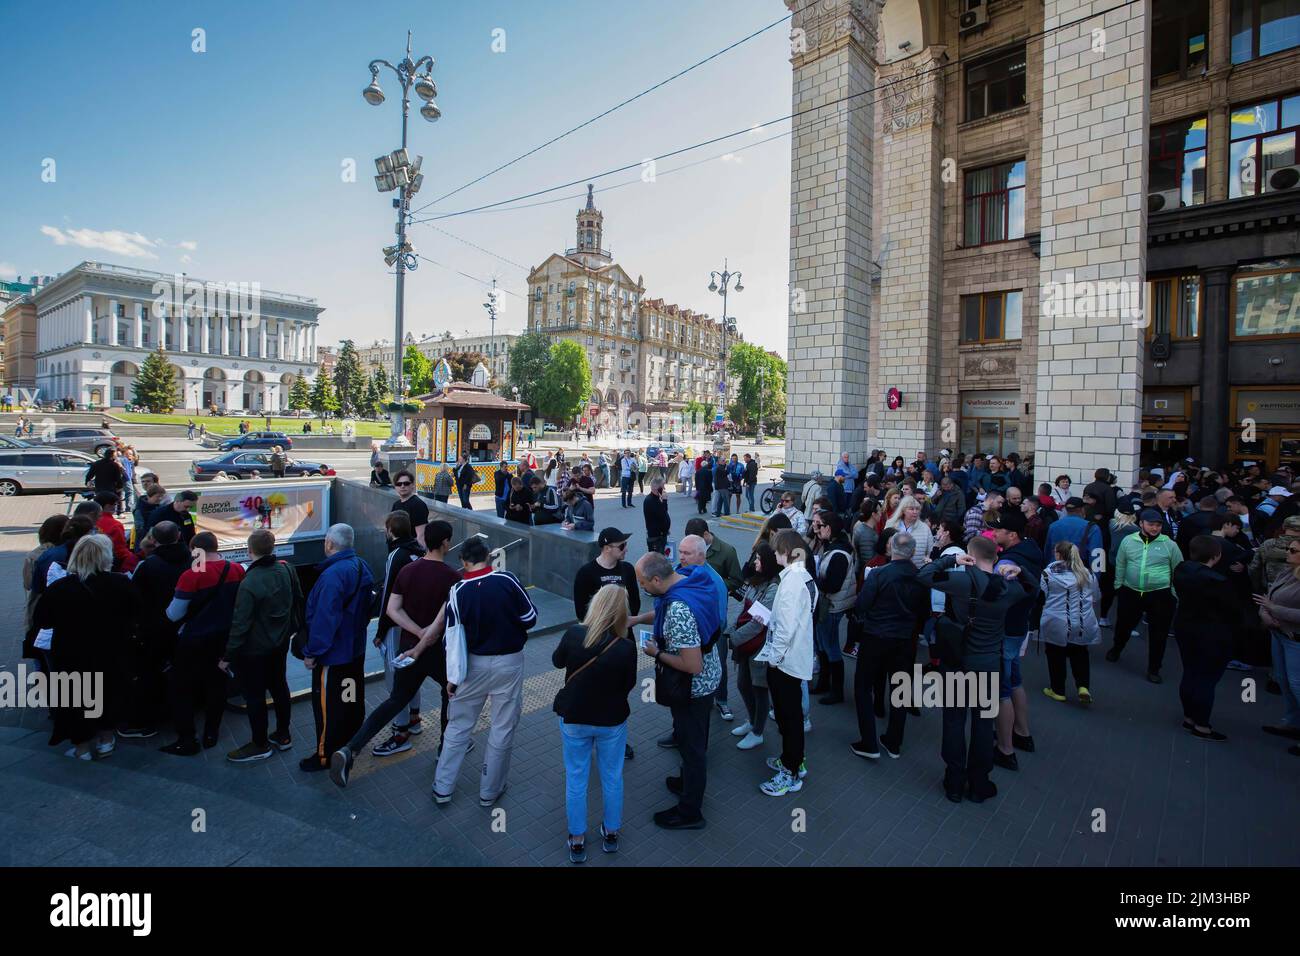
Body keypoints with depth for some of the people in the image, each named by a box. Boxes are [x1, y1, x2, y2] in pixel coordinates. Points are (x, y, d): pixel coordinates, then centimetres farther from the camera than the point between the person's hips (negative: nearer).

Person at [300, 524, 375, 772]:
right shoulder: (362, 566, 1)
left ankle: (325, 755, 16)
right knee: (353, 696, 22)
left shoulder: (333, 575, -27)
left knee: (327, 704, 5)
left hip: (333, 652, -9)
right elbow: (367, 605, 12)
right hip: (356, 647, 9)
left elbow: (324, 619, -26)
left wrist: (312, 652, -17)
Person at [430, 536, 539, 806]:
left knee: (458, 726, 17)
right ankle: (490, 790, 25)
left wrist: (453, 677, -4)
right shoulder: (508, 581, -14)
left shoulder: (458, 591, -11)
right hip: (509, 662, -1)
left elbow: (454, 637, -11)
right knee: (503, 728, 13)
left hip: (474, 664, 1)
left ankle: (442, 788, 27)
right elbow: (530, 617, -5)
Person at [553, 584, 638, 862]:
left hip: (573, 719, 1)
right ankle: (611, 834, 37)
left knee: (575, 780, 17)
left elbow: (557, 661, 0)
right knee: (612, 778, 20)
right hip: (612, 722, -1)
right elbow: (629, 685, -7)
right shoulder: (626, 647, -23)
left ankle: (577, 841, 30)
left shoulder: (574, 634, -20)